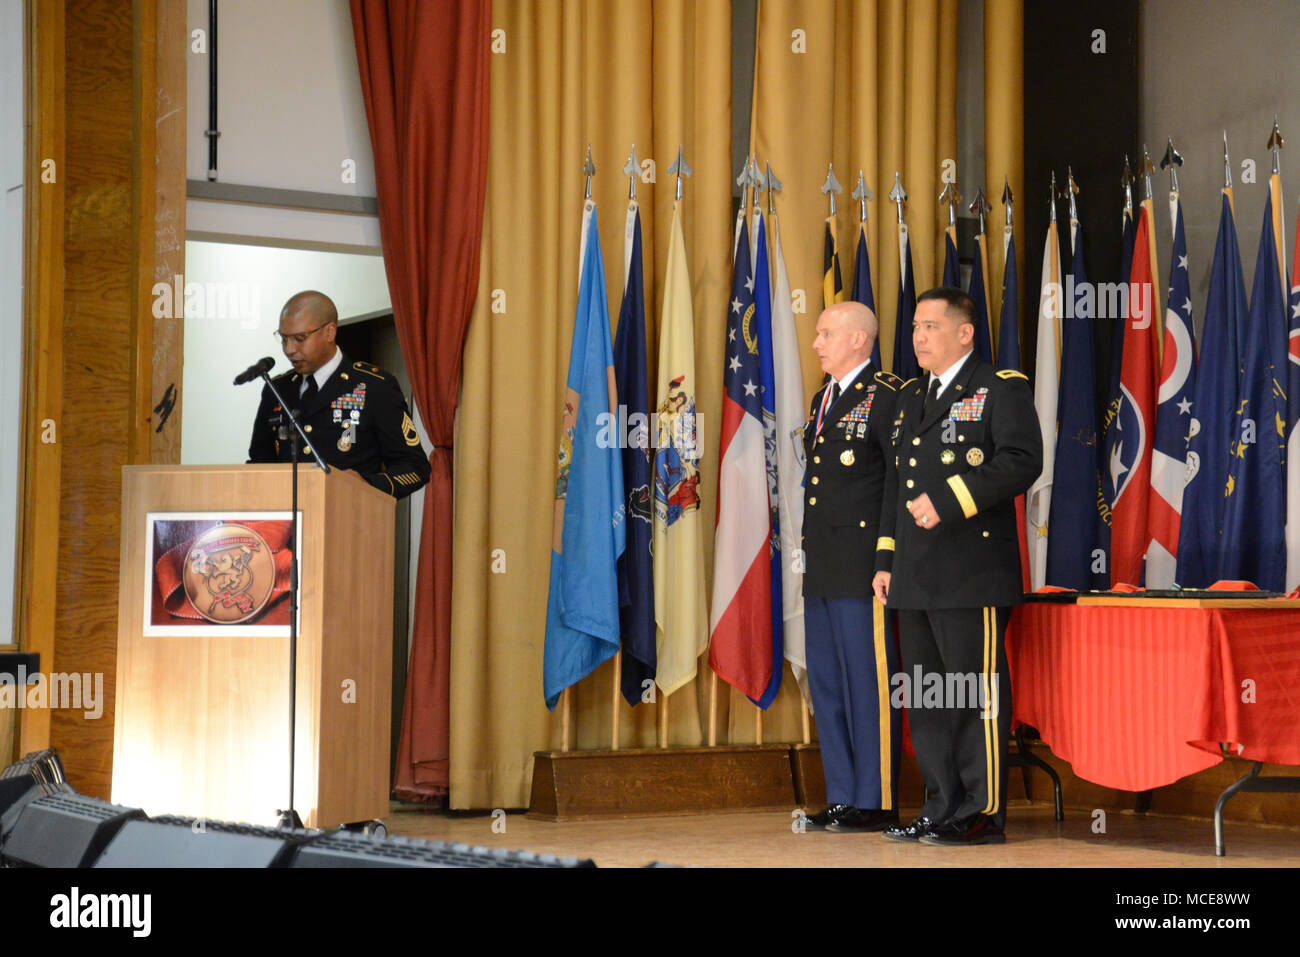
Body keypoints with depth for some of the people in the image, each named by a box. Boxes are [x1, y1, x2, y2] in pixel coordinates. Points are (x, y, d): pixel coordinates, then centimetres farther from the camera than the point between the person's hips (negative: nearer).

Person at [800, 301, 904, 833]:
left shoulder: (886, 398, -9)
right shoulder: (822, 399, 18)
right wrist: (811, 556, 16)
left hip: (862, 569, -9)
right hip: (821, 569, 9)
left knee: (867, 684, -5)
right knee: (827, 686, 11)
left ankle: (875, 803, 1)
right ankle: (843, 799, 18)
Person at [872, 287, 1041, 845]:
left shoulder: (1002, 389, -1)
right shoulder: (910, 397, 21)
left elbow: (1022, 462, -15)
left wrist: (948, 499, -20)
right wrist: (886, 560, 18)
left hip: (972, 574, -8)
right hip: (916, 578, 8)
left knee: (977, 692, -6)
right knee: (926, 696, 9)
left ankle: (982, 815, -1)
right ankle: (944, 808, 16)